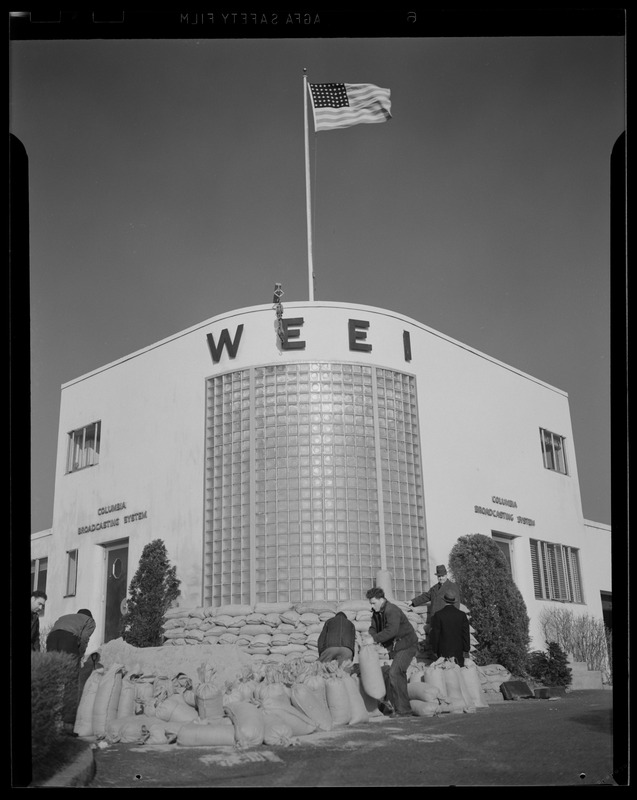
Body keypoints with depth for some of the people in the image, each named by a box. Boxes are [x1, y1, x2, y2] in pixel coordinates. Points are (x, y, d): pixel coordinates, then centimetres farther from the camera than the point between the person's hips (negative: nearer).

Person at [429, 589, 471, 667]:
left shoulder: (438, 615, -9)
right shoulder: (462, 615, -2)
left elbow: (435, 634, -5)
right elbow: (466, 634, 0)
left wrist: (435, 650, 4)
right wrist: (466, 649, 8)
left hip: (443, 650, -2)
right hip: (458, 650, 2)